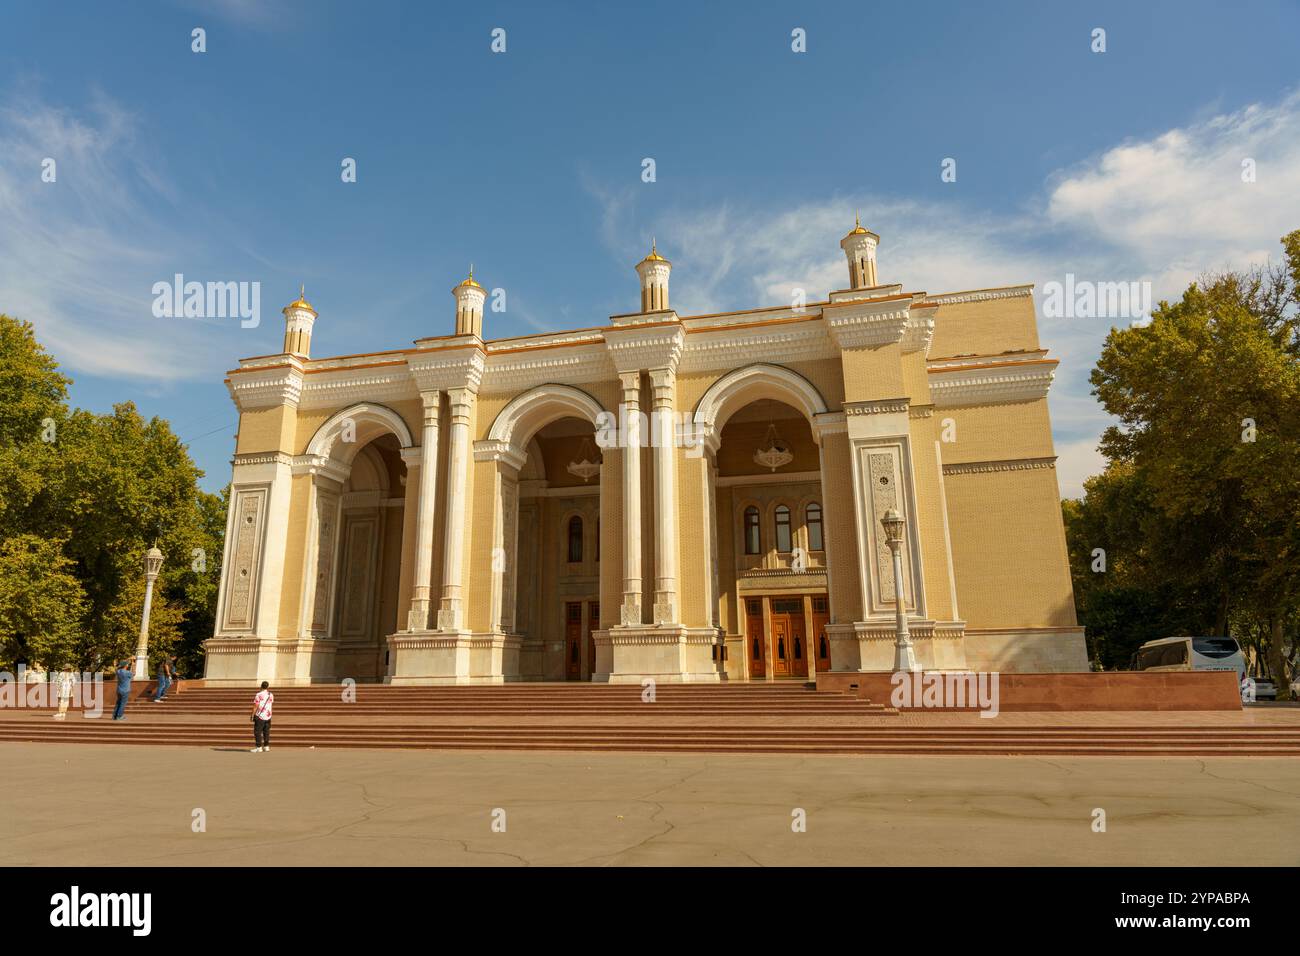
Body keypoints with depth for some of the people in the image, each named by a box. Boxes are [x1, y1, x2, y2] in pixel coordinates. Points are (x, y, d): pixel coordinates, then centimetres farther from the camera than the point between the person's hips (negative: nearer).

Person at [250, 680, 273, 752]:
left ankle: (258, 747, -4)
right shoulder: (271, 695, 6)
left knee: (258, 732, -1)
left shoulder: (258, 695, -10)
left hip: (260, 716, -5)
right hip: (268, 716, 5)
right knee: (266, 731, 12)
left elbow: (255, 706, -12)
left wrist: (252, 715, -5)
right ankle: (266, 746, 14)